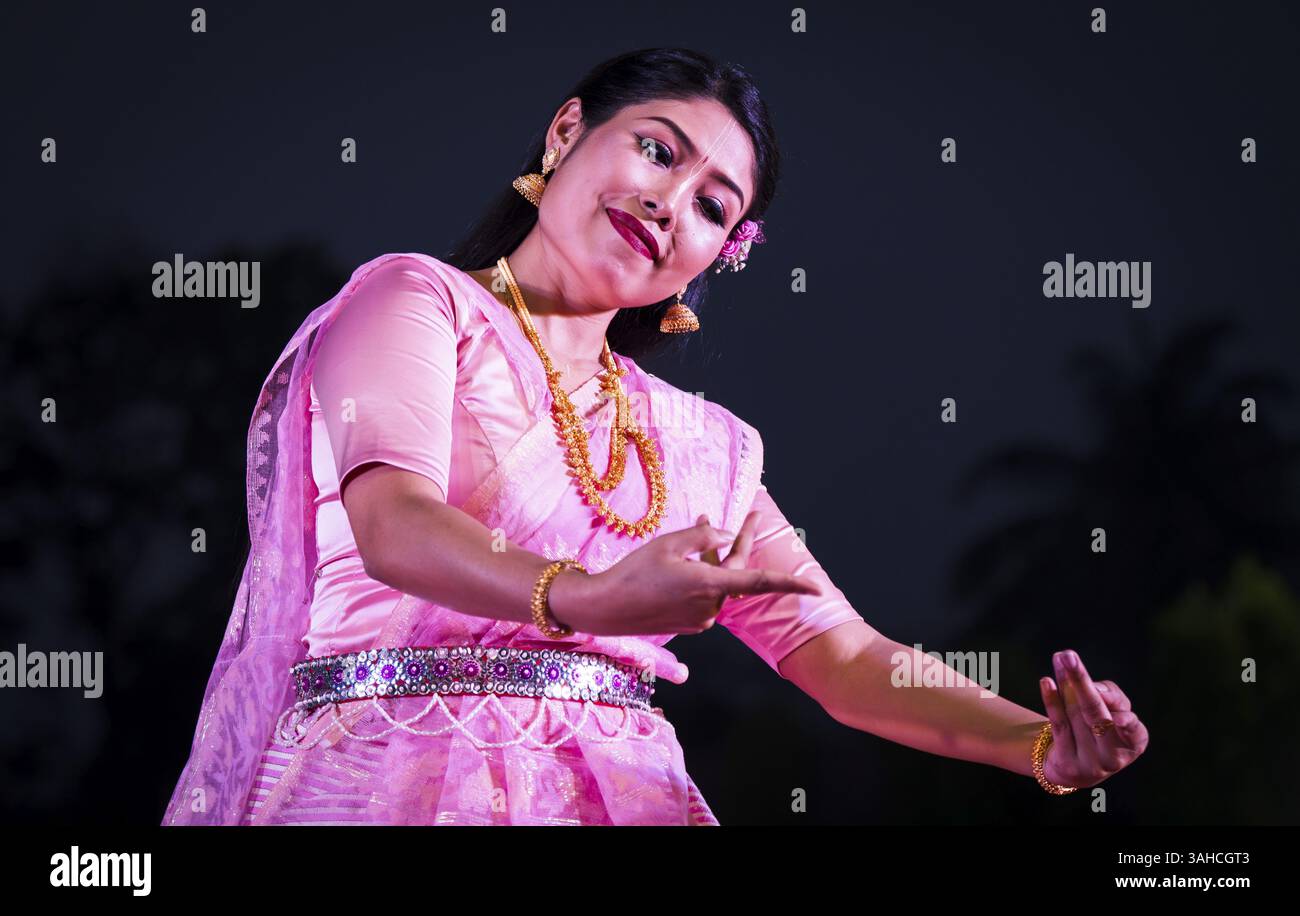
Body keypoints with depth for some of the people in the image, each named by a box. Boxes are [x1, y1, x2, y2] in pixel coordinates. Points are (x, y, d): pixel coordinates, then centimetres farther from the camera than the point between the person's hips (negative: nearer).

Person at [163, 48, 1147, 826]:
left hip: (626, 792, 4)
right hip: (399, 772, -4)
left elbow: (841, 653, 15)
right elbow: (392, 524, -10)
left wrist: (1039, 744, -3)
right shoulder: (417, 299, 8)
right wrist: (577, 598, -30)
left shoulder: (706, 446, 21)